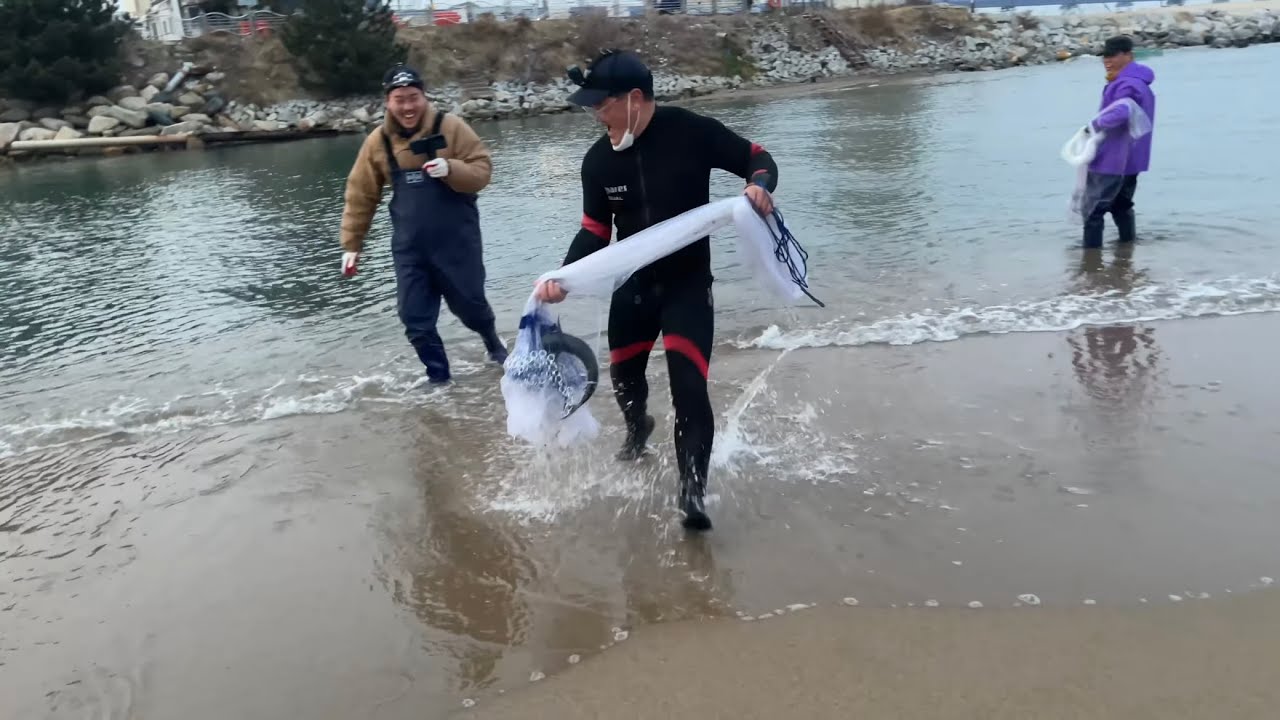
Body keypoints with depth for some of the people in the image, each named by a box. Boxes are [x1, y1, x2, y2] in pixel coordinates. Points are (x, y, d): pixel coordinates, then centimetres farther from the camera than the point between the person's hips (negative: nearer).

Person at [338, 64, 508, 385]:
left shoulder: (450, 127, -9)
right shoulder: (378, 142, -1)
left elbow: (482, 170, -9)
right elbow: (361, 196, 5)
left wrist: (451, 169, -28)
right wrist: (351, 244, 6)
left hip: (457, 241, -2)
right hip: (409, 247, 2)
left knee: (469, 304, 13)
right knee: (415, 319, 3)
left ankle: (492, 339, 46)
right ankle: (439, 376, 22)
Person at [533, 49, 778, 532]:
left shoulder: (692, 132, -17)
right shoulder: (598, 161, -6)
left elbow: (758, 159, -5)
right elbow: (595, 231, 1)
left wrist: (760, 186, -28)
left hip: (688, 282, -4)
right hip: (633, 284, 5)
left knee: (689, 386, -16)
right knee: (623, 376, 19)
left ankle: (692, 491, -6)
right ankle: (638, 429, 54)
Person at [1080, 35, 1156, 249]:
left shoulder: (1127, 84, -21)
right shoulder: (1137, 81, 14)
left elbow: (1119, 114, -37)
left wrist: (1094, 124, -22)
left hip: (1112, 158, -11)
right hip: (1130, 158, 11)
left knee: (1093, 208, -4)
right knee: (1121, 205, 21)